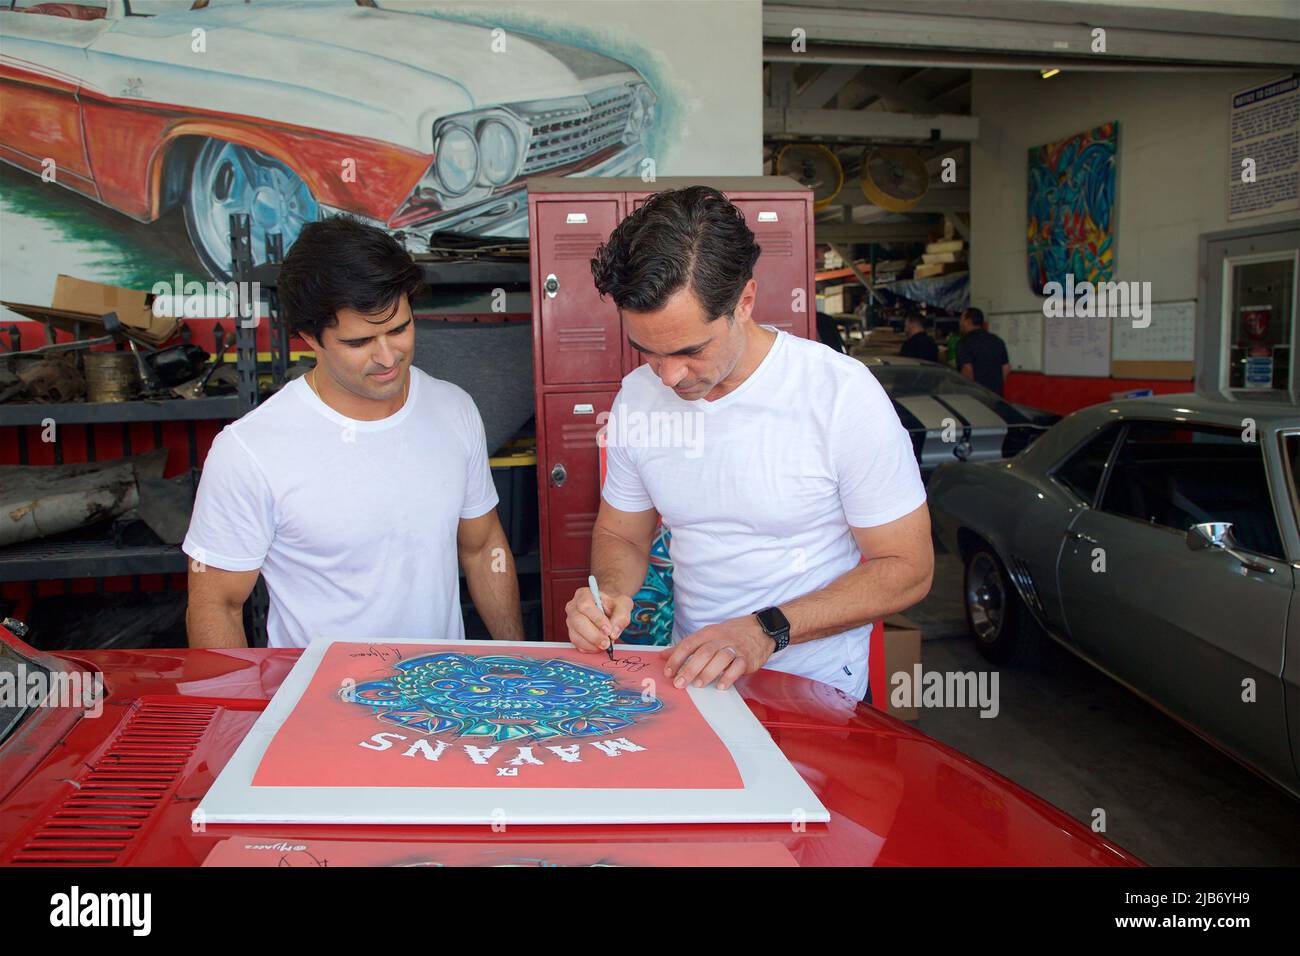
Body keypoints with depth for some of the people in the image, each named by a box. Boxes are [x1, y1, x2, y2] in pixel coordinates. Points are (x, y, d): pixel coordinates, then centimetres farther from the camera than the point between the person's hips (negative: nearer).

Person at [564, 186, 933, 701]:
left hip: (815, 687, -3)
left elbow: (907, 569, -10)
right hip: (692, 677, 3)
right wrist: (609, 593, -10)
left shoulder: (844, 394, -15)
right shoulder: (636, 397, -1)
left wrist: (768, 630, -20)